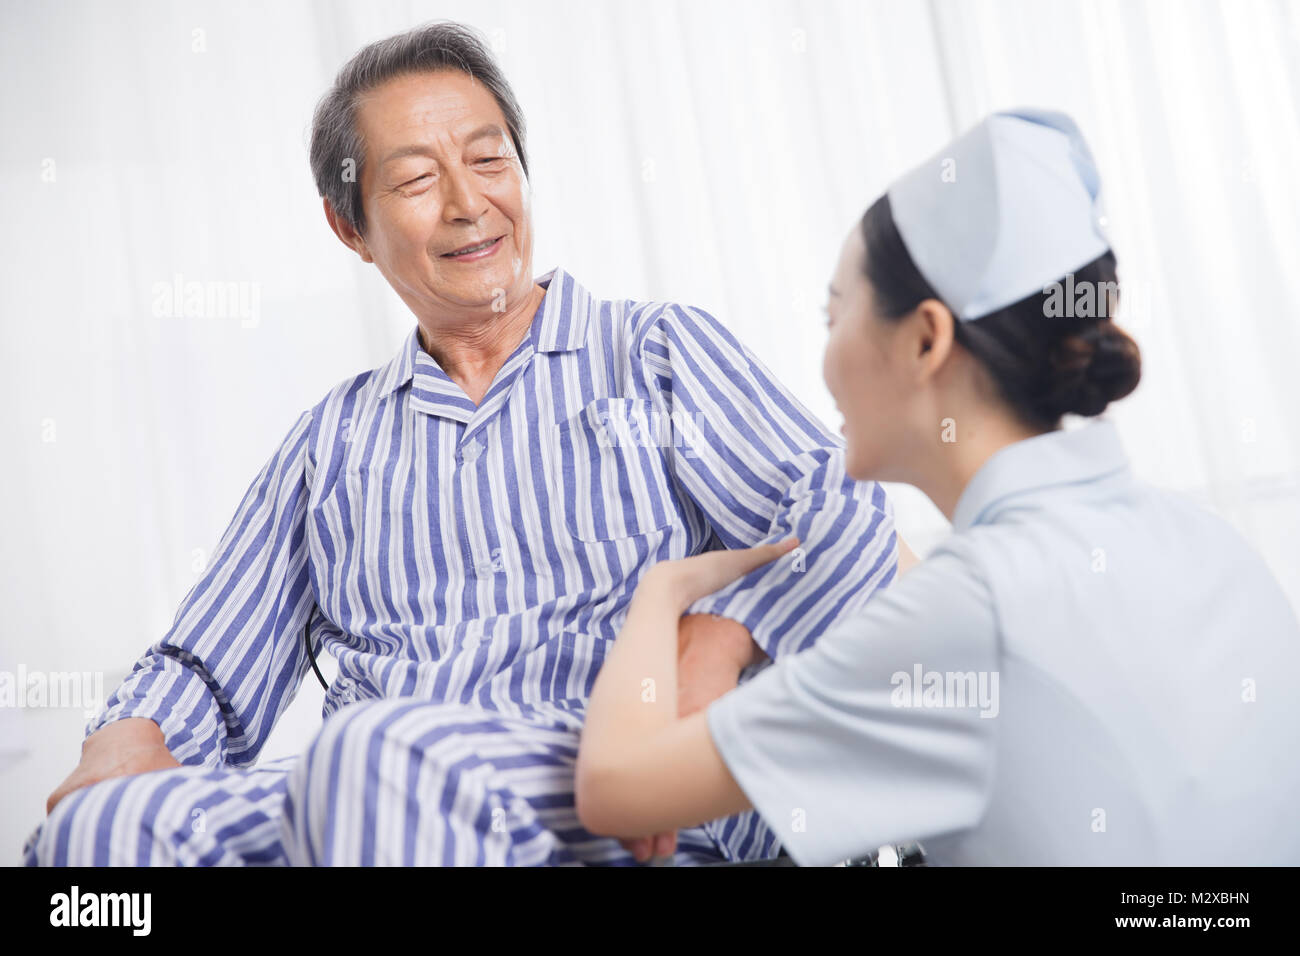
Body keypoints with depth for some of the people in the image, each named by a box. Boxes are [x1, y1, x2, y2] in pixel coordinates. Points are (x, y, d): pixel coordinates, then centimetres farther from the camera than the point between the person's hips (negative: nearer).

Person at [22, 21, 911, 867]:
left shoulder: (661, 348, 13)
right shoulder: (333, 440, 23)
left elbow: (847, 521, 2)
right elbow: (206, 680, 22)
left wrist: (714, 643, -17)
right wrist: (125, 746, -1)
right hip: (372, 788, 3)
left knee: (387, 753, -36)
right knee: (96, 830, -27)